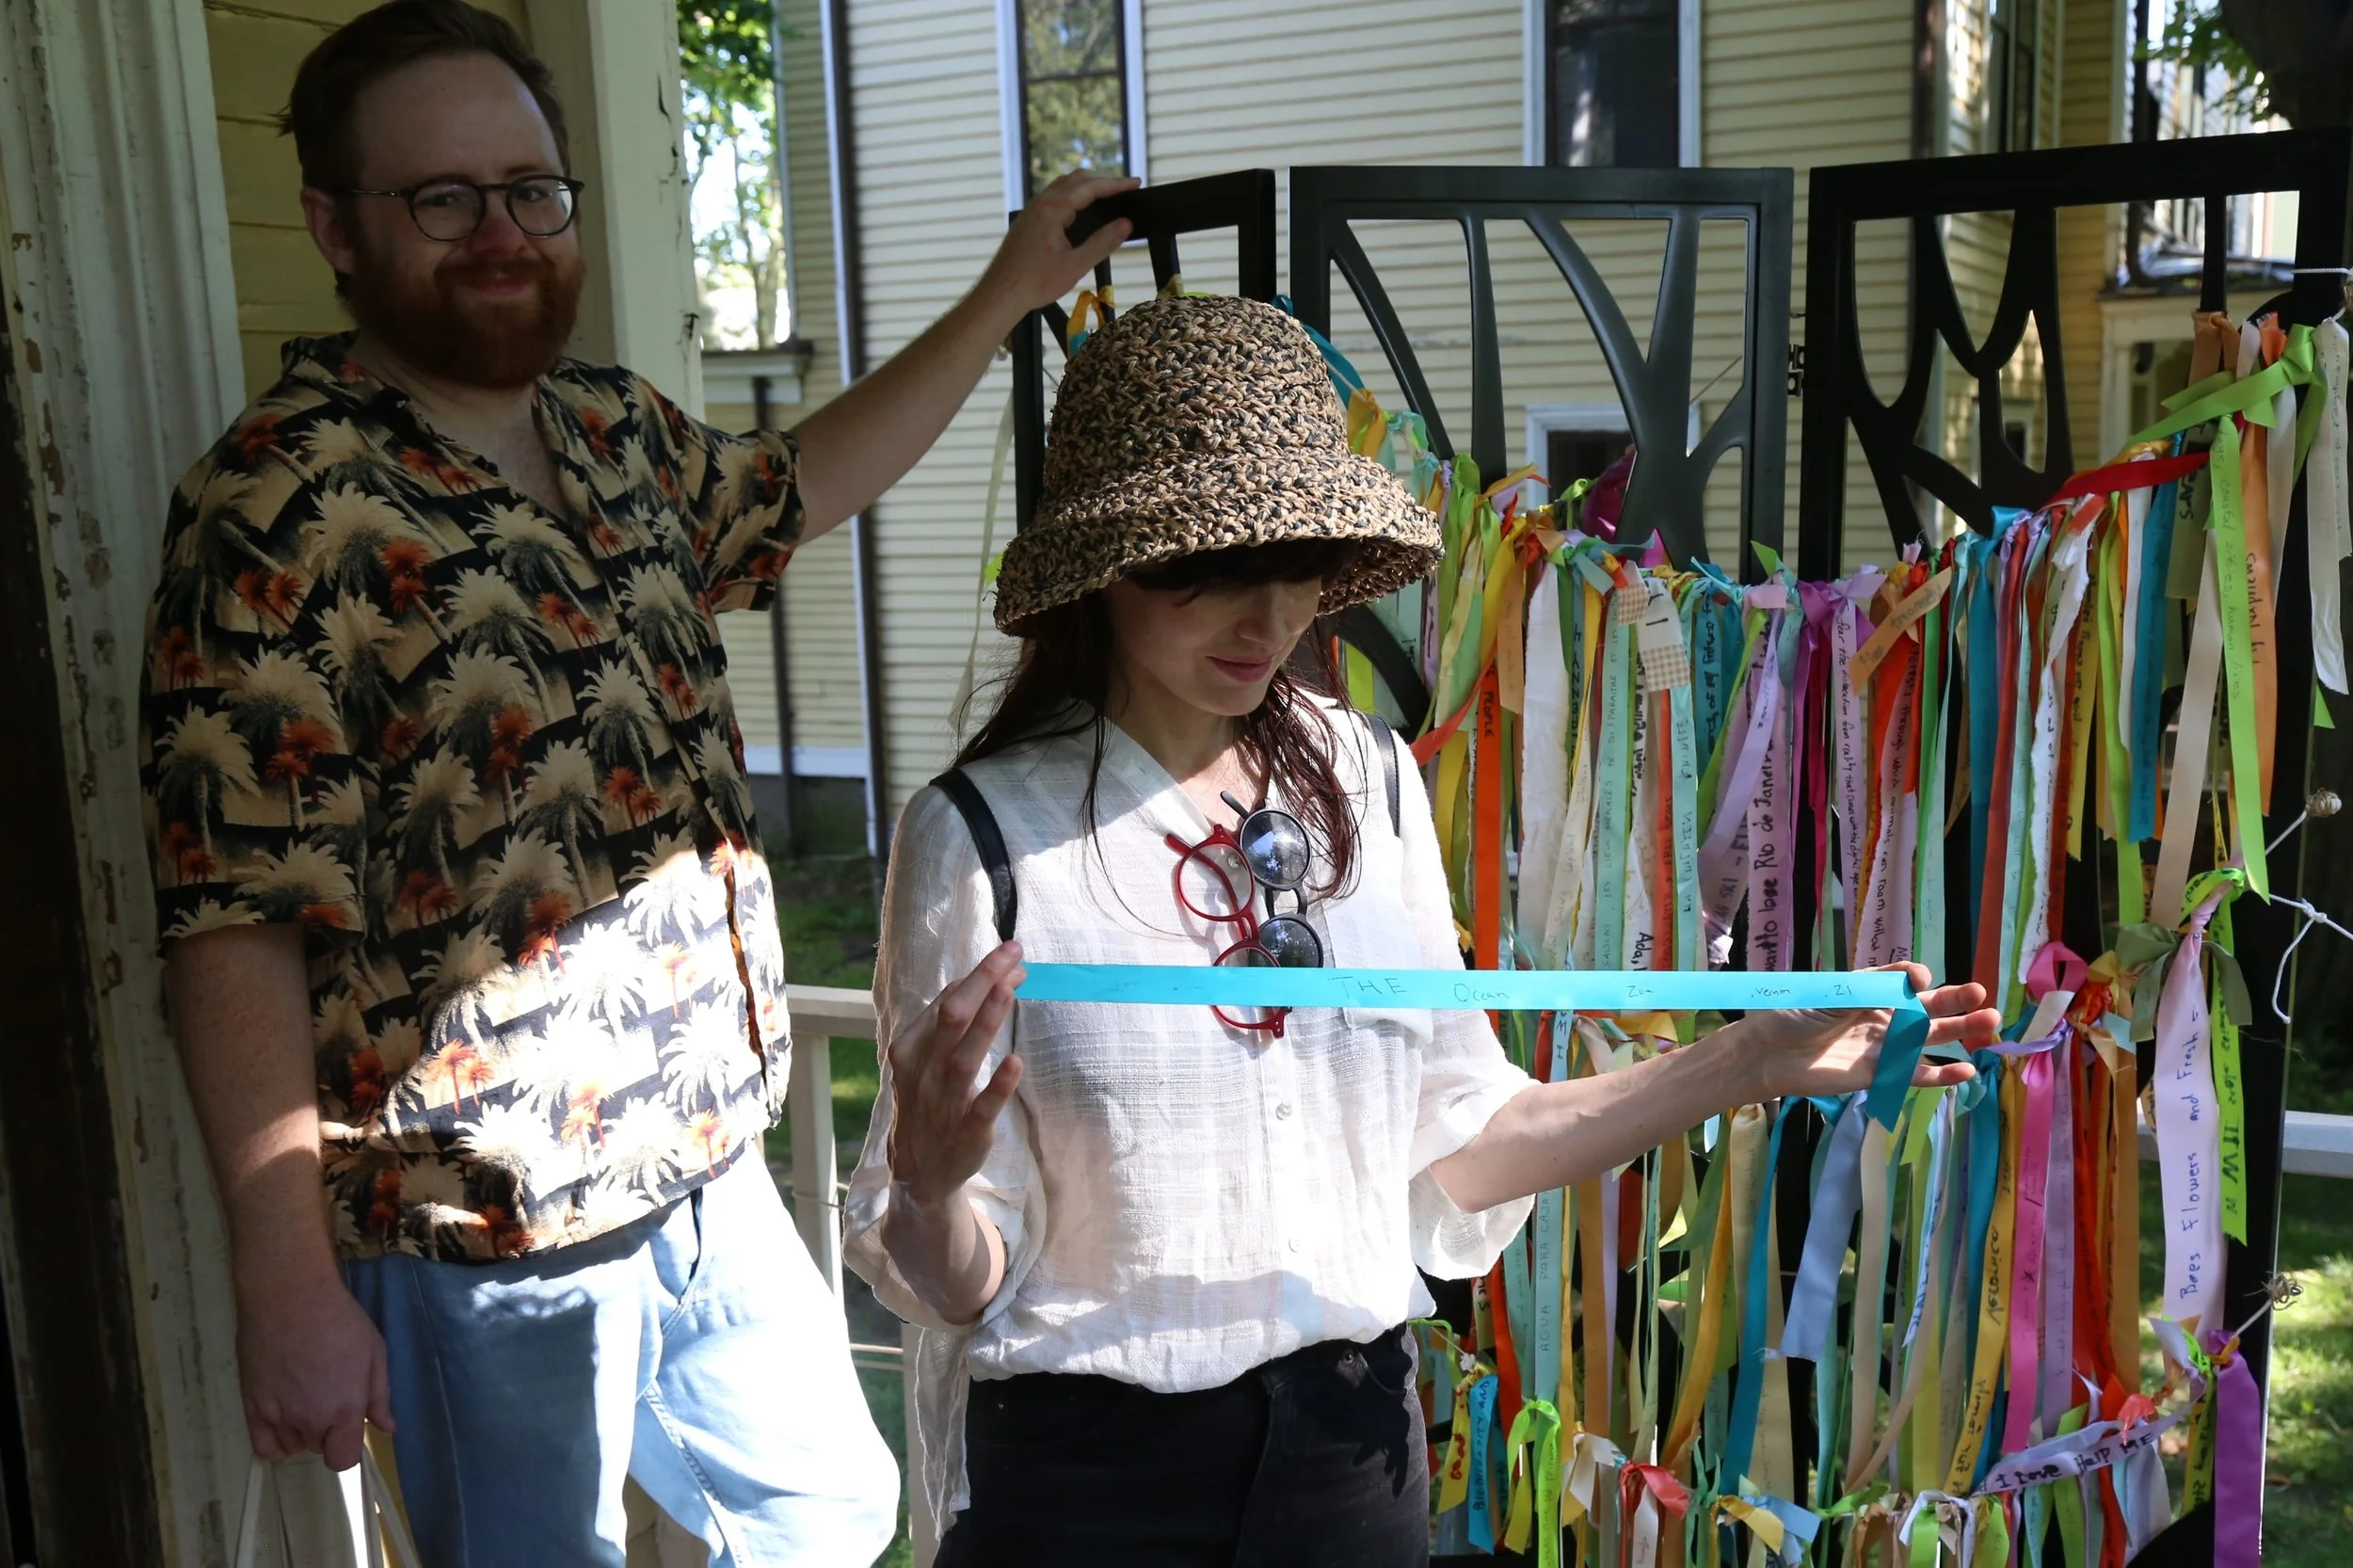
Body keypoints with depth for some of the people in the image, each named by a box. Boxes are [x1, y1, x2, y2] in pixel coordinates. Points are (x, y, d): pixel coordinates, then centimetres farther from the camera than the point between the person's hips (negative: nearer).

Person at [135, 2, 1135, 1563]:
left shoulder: (623, 433, 5)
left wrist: (1009, 294, 25)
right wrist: (290, 1288, -20)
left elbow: (793, 487, 26)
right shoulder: (283, 510, -17)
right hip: (491, 1245, -7)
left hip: (715, 1181, 8)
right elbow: (236, 924, -20)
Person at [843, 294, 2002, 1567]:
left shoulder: (1367, 780, -2)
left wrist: (1754, 1060, -1)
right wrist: (929, 1185, -31)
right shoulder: (984, 834, -14)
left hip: (1353, 1440, 4)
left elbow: (1455, 1149, 3)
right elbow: (955, 1288, -10)